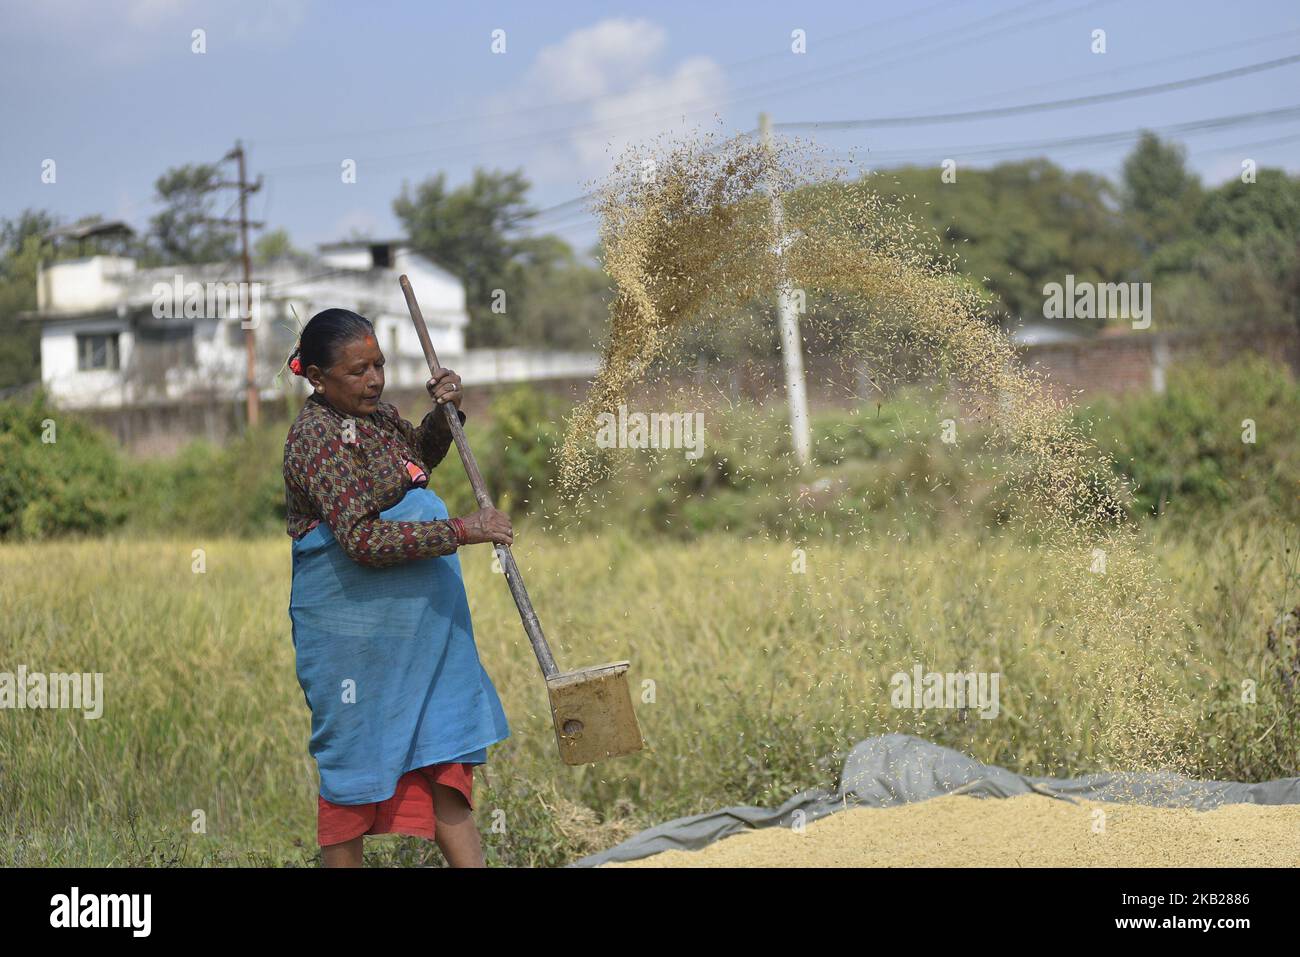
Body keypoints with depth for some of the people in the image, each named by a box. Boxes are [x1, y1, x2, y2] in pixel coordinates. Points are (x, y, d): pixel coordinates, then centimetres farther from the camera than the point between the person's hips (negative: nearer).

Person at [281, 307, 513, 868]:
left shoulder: (377, 413, 8)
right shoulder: (315, 436, -19)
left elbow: (418, 461, 30)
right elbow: (362, 539, -27)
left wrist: (444, 413, 10)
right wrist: (460, 531, -27)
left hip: (420, 620, 8)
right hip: (353, 627, -8)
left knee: (446, 751, 8)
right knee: (355, 755, 3)